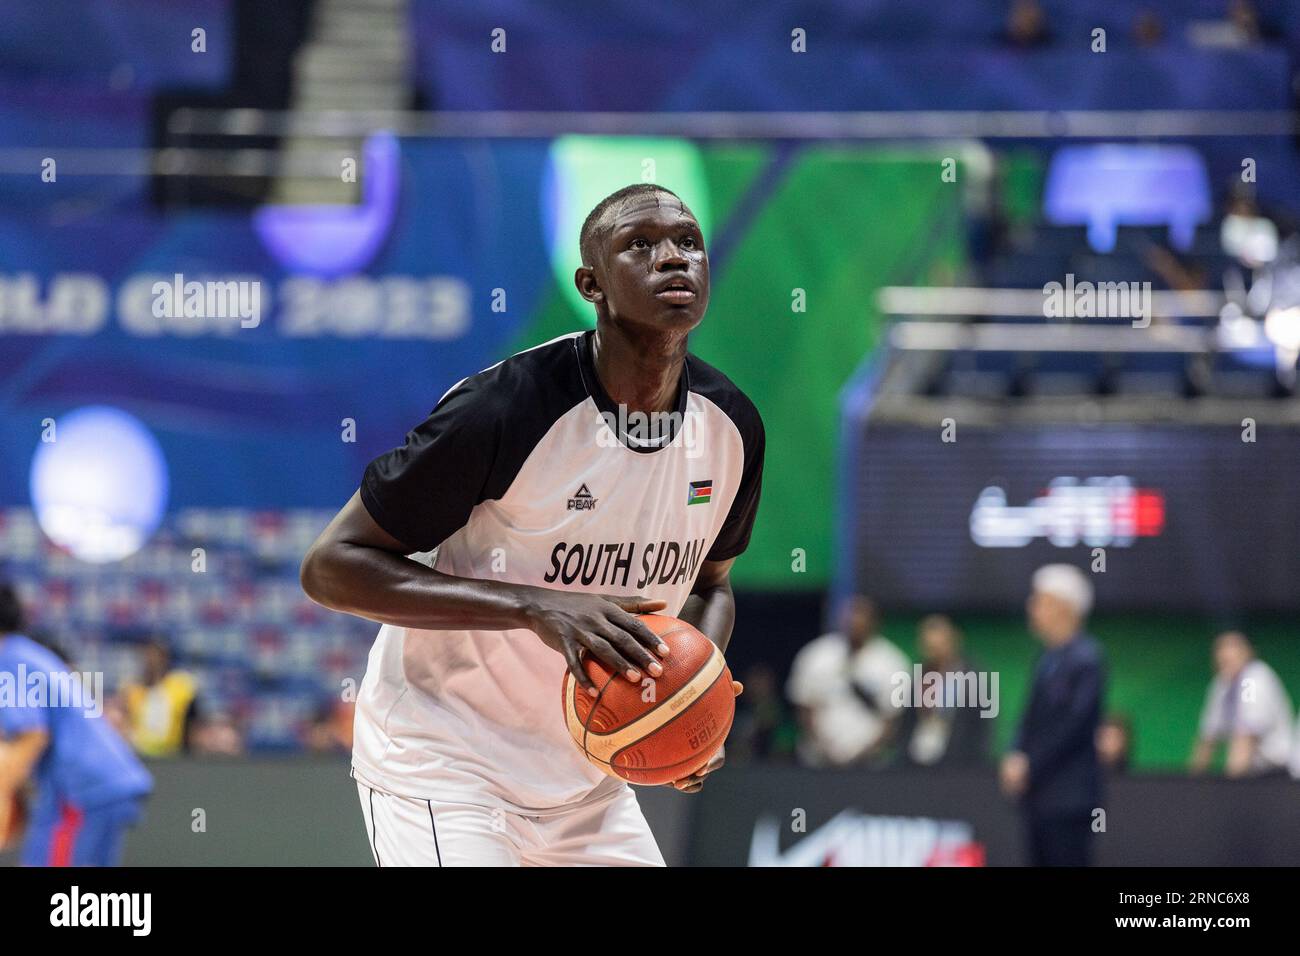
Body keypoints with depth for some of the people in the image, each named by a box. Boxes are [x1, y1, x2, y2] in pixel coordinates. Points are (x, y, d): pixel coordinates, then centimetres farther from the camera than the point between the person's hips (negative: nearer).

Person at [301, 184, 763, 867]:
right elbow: (329, 566, -20)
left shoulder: (732, 426, -2)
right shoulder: (503, 409, -23)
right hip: (442, 763, -7)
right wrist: (536, 607, -30)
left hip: (583, 782, 7)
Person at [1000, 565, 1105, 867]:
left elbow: (1073, 725, -18)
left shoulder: (1085, 658, -12)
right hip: (1040, 795, 9)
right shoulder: (1049, 660, 15)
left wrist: (1029, 766, -15)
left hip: (1068, 795, -9)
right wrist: (1016, 757, 1)